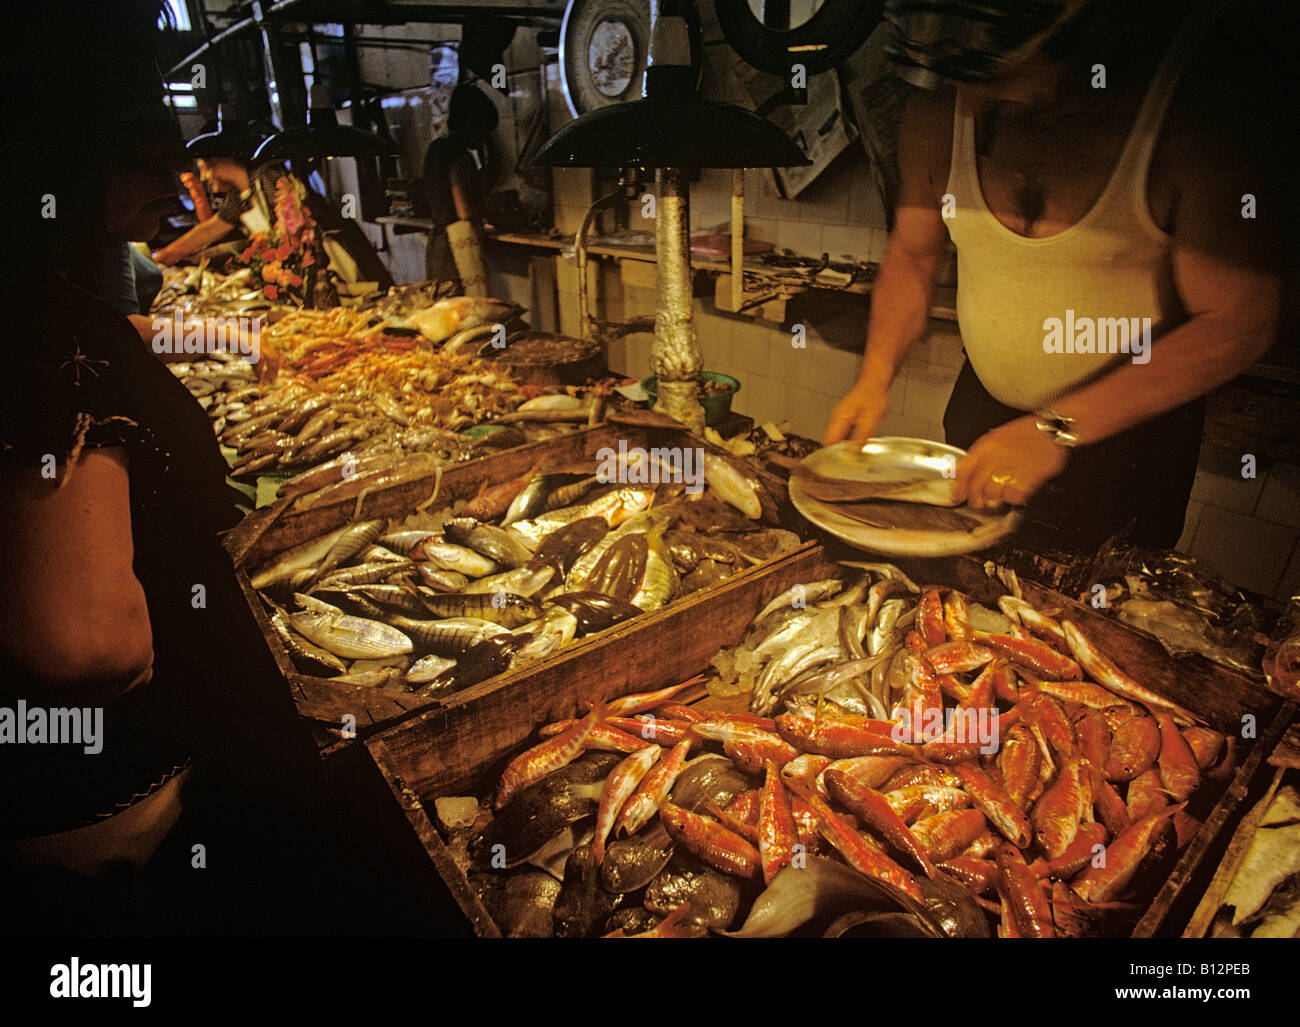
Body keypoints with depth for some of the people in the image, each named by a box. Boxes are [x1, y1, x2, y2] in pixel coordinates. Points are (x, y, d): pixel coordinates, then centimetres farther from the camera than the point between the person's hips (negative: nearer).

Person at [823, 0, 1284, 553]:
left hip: (1129, 423, -4)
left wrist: (1057, 429, -31)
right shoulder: (937, 114, -13)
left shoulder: (1200, 103, -26)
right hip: (984, 403, 4)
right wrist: (875, 376, -14)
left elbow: (1240, 321, -24)